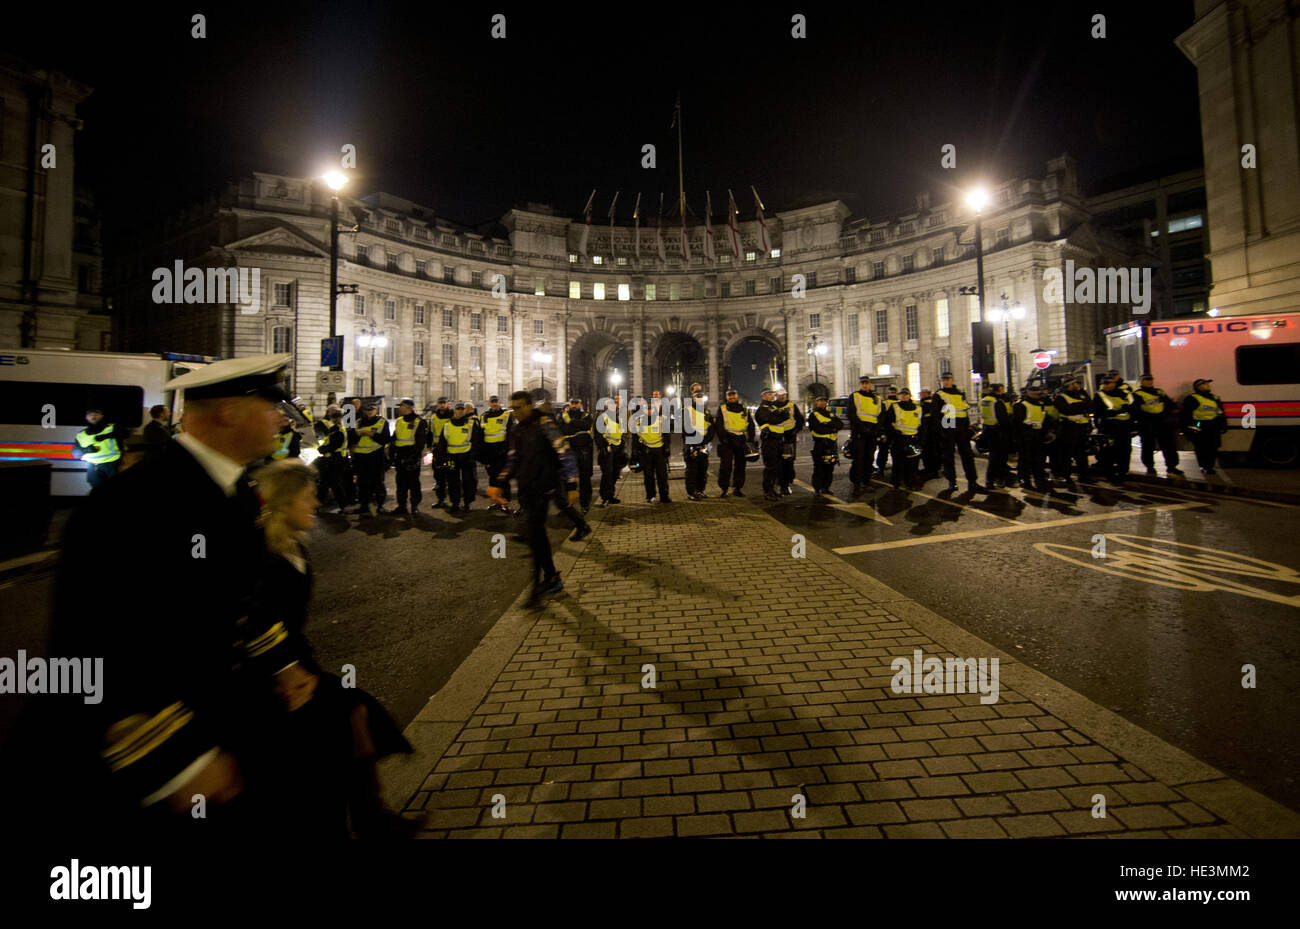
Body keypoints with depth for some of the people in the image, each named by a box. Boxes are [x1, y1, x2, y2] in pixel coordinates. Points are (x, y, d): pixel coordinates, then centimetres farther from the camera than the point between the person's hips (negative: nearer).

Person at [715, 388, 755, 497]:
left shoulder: (744, 409, 14)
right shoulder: (722, 409, 6)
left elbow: (751, 425, 16)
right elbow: (718, 425, -2)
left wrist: (751, 438, 4)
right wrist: (722, 437, -14)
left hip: (741, 441, 3)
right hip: (727, 441, -3)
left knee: (740, 465, 6)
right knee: (725, 465, -6)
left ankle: (737, 488, 15)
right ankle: (724, 488, 3)